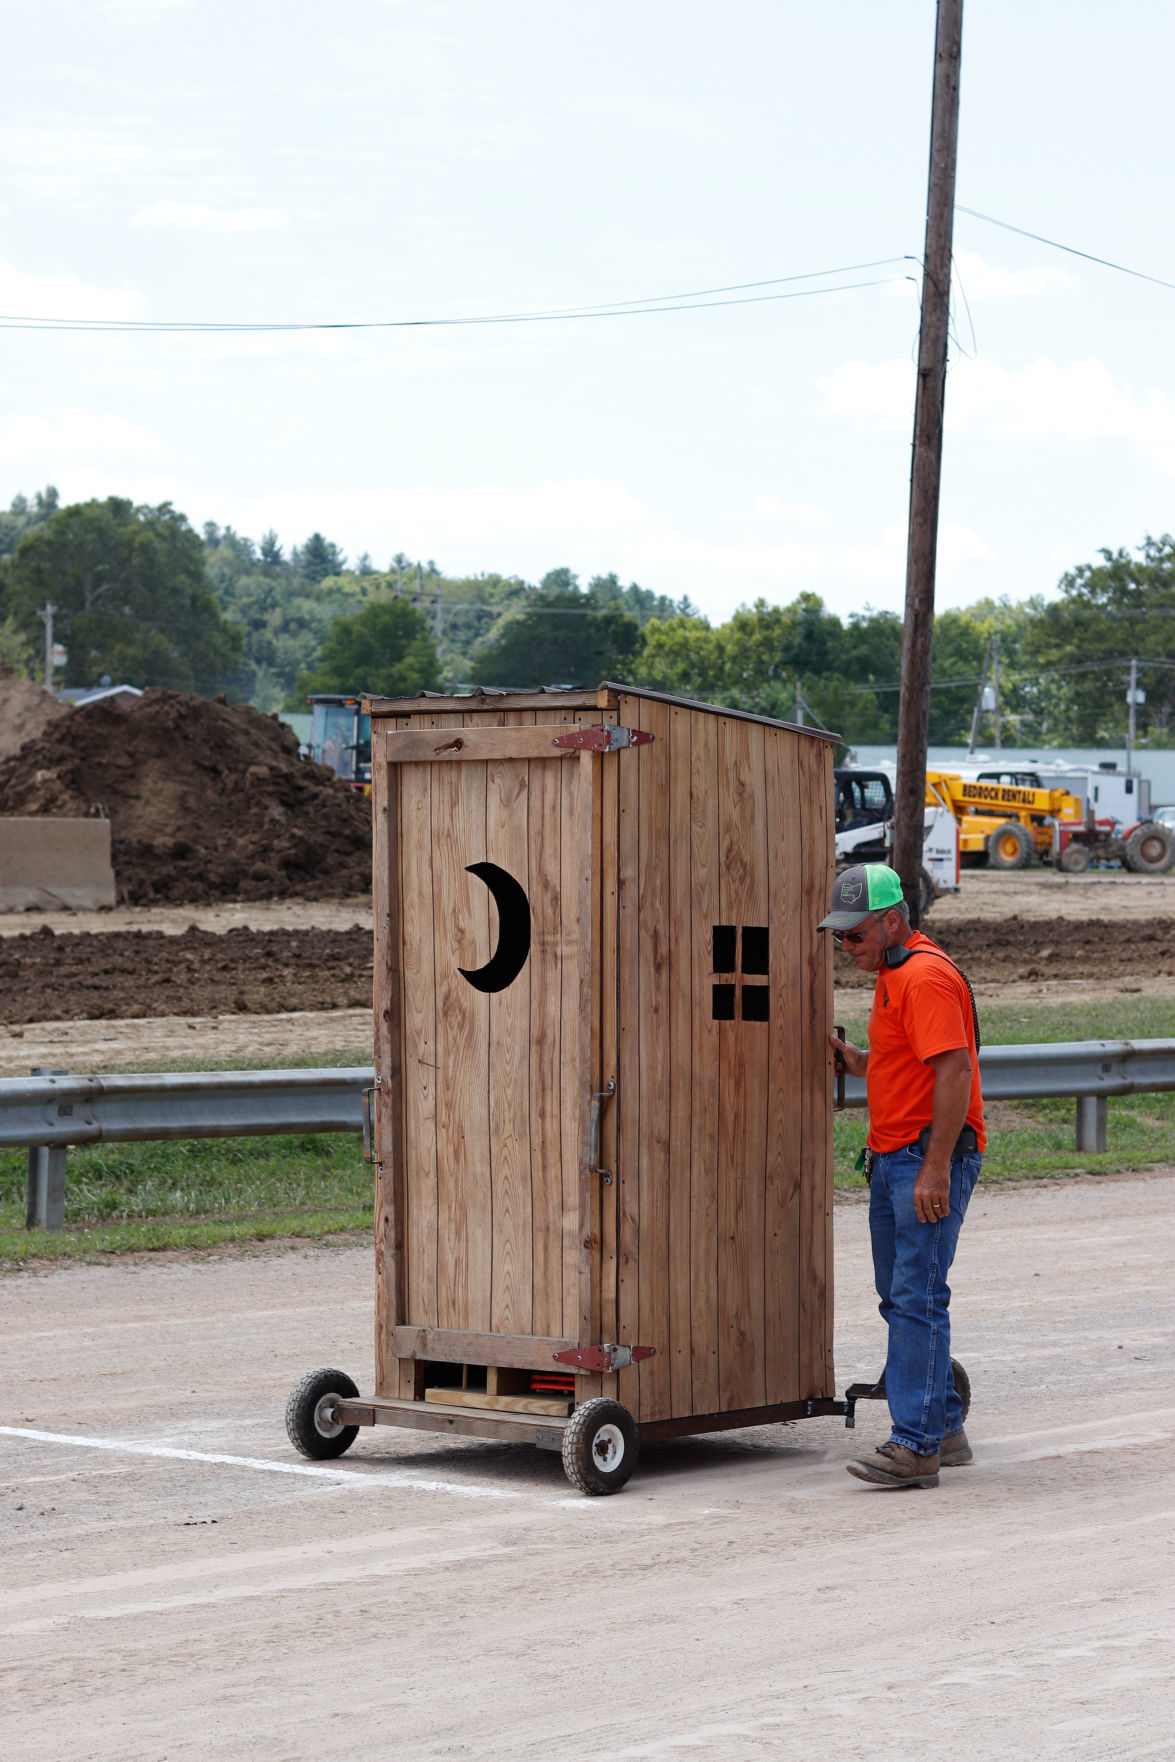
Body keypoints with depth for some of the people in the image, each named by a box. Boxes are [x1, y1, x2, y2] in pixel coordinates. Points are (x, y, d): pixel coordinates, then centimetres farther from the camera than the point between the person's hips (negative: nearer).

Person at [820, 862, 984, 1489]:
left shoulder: (925, 976, -15)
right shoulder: (894, 973, 18)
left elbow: (954, 1071, -22)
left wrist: (935, 1169, -25)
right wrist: (847, 1055, 12)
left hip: (931, 1155, -11)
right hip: (894, 1156, 11)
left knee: (916, 1297, -12)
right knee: (900, 1297, 13)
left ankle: (916, 1445, -13)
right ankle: (944, 1430, 20)